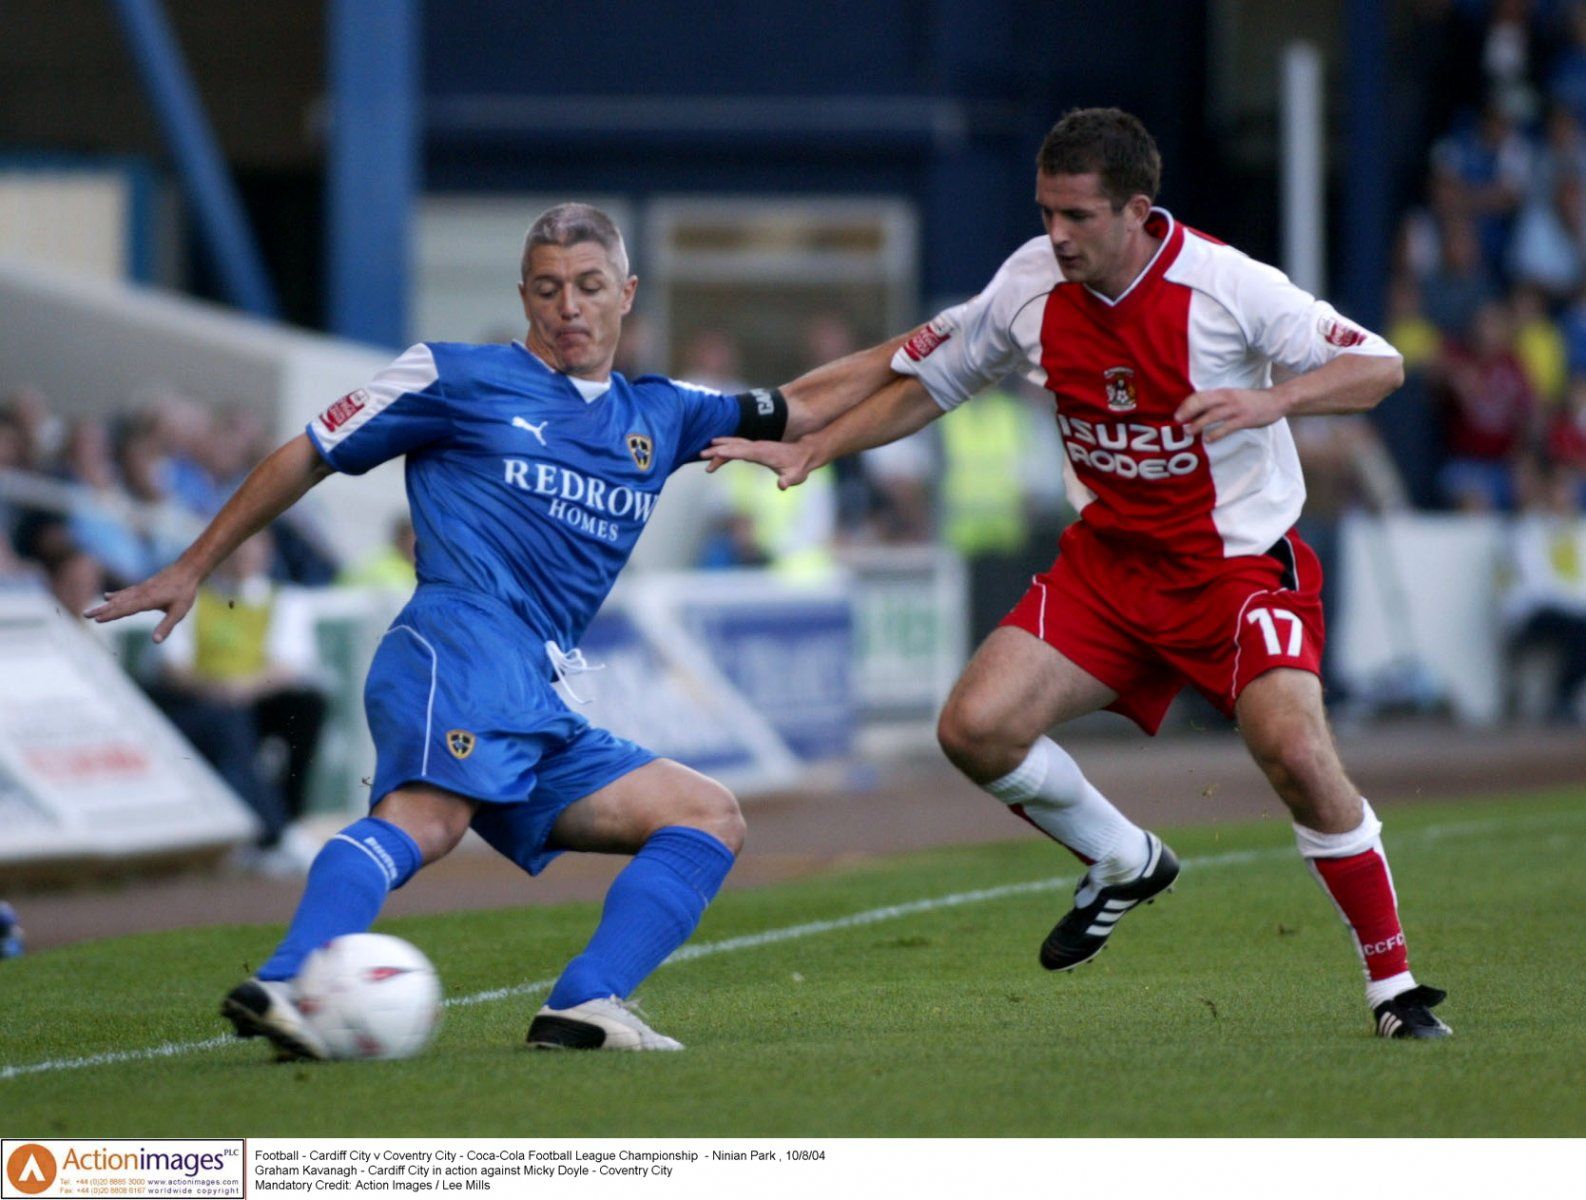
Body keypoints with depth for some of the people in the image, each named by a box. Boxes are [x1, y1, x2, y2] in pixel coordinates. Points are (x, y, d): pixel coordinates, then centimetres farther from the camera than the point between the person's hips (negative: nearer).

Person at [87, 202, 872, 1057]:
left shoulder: (659, 417, 26)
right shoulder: (457, 378, 11)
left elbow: (803, 409, 34)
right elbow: (308, 457, 16)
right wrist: (191, 569, 16)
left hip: (537, 710, 7)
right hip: (462, 641, -7)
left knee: (711, 818, 2)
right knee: (428, 816, -35)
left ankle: (584, 1006, -18)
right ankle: (284, 990, -57)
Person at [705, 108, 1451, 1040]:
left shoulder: (1223, 284, -18)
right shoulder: (1030, 285, -4)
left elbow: (1379, 366, -14)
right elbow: (925, 379, 13)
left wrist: (1275, 399, -32)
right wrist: (811, 451, 4)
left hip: (1240, 559, -5)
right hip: (1108, 558, 5)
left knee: (1296, 751, -26)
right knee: (977, 728, -11)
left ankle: (1394, 981, -8)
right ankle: (1123, 865, 17)